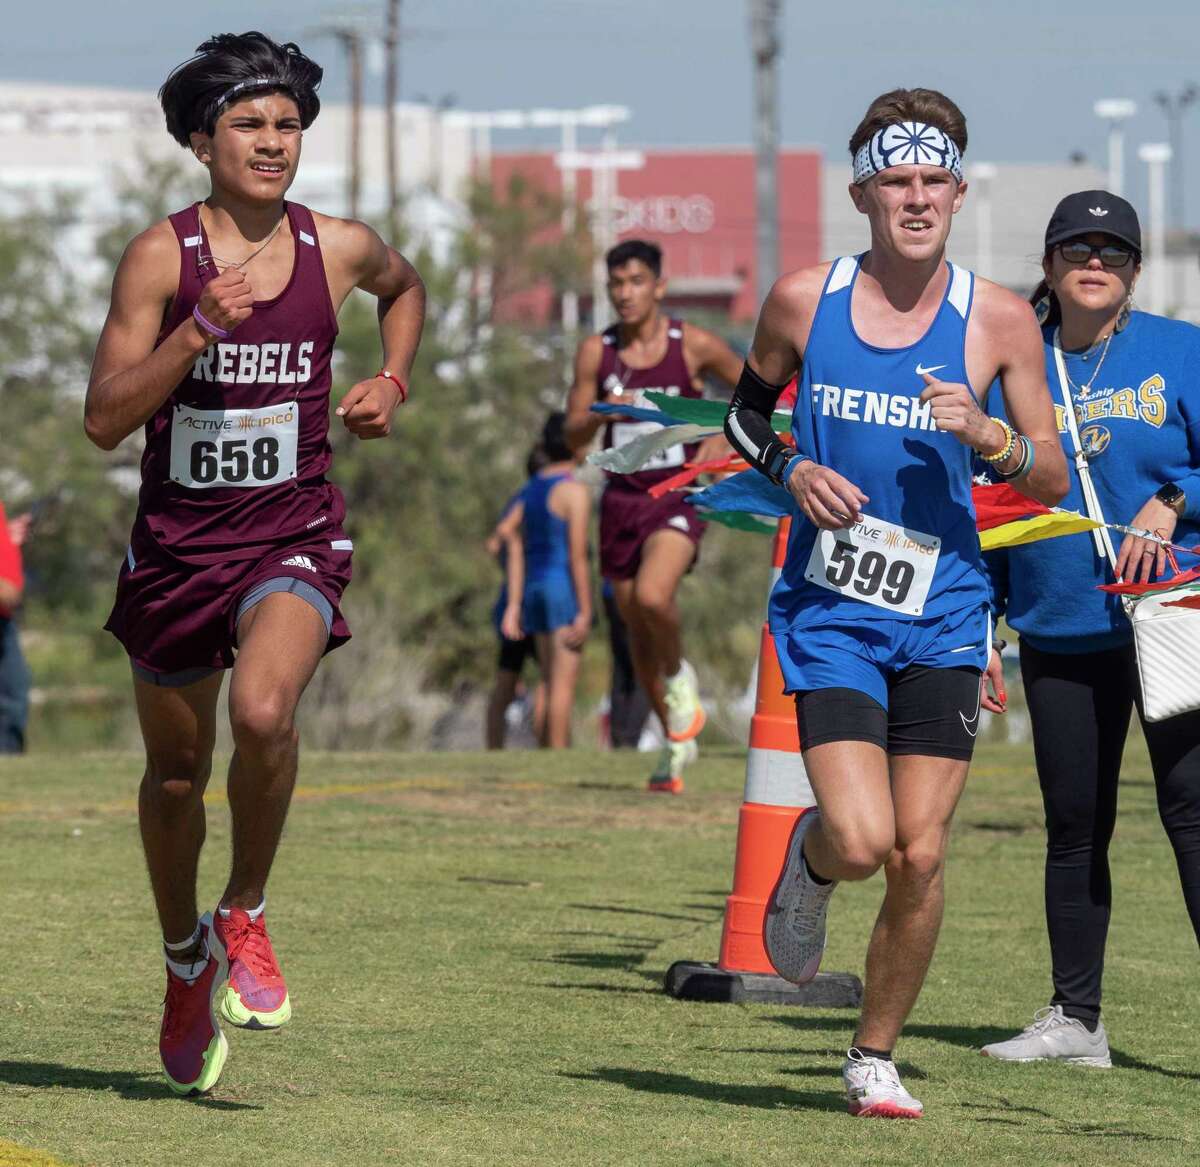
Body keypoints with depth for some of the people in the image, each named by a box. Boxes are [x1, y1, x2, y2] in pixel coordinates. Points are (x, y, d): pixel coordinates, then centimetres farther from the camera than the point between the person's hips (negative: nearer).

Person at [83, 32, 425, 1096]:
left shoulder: (340, 249, -2)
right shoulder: (161, 257, -10)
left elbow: (405, 287, 24)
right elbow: (104, 419, -14)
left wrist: (392, 382, 9)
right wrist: (198, 334, -25)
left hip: (292, 538, 0)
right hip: (176, 540, 0)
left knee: (263, 712, -28)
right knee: (176, 769, 14)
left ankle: (246, 918, -4)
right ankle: (186, 958, 39)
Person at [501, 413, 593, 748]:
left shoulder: (529, 490, 14)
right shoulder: (574, 491, -10)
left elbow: (516, 552, 11)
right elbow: (577, 555, -15)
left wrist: (514, 605, 10)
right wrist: (585, 611, -14)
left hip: (534, 589, 8)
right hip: (565, 587, -8)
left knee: (552, 684, 13)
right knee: (564, 681, -7)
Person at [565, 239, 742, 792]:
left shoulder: (694, 346, -6)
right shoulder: (596, 351, 2)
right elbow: (573, 436, 4)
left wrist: (722, 440, -10)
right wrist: (603, 413, -17)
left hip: (678, 497, -4)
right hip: (622, 496, 4)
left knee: (652, 597, -29)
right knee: (637, 627, 9)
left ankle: (679, 677, 2)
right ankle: (677, 741, 26)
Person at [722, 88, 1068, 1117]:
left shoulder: (998, 320, -2)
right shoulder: (804, 300, -2)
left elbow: (1053, 479, 4)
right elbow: (745, 411, 15)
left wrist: (987, 435, -16)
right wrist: (790, 470, -5)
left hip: (941, 620, 1)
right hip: (828, 615, -1)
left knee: (919, 853, -3)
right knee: (860, 840, -16)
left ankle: (876, 1058, 17)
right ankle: (809, 862, 21)